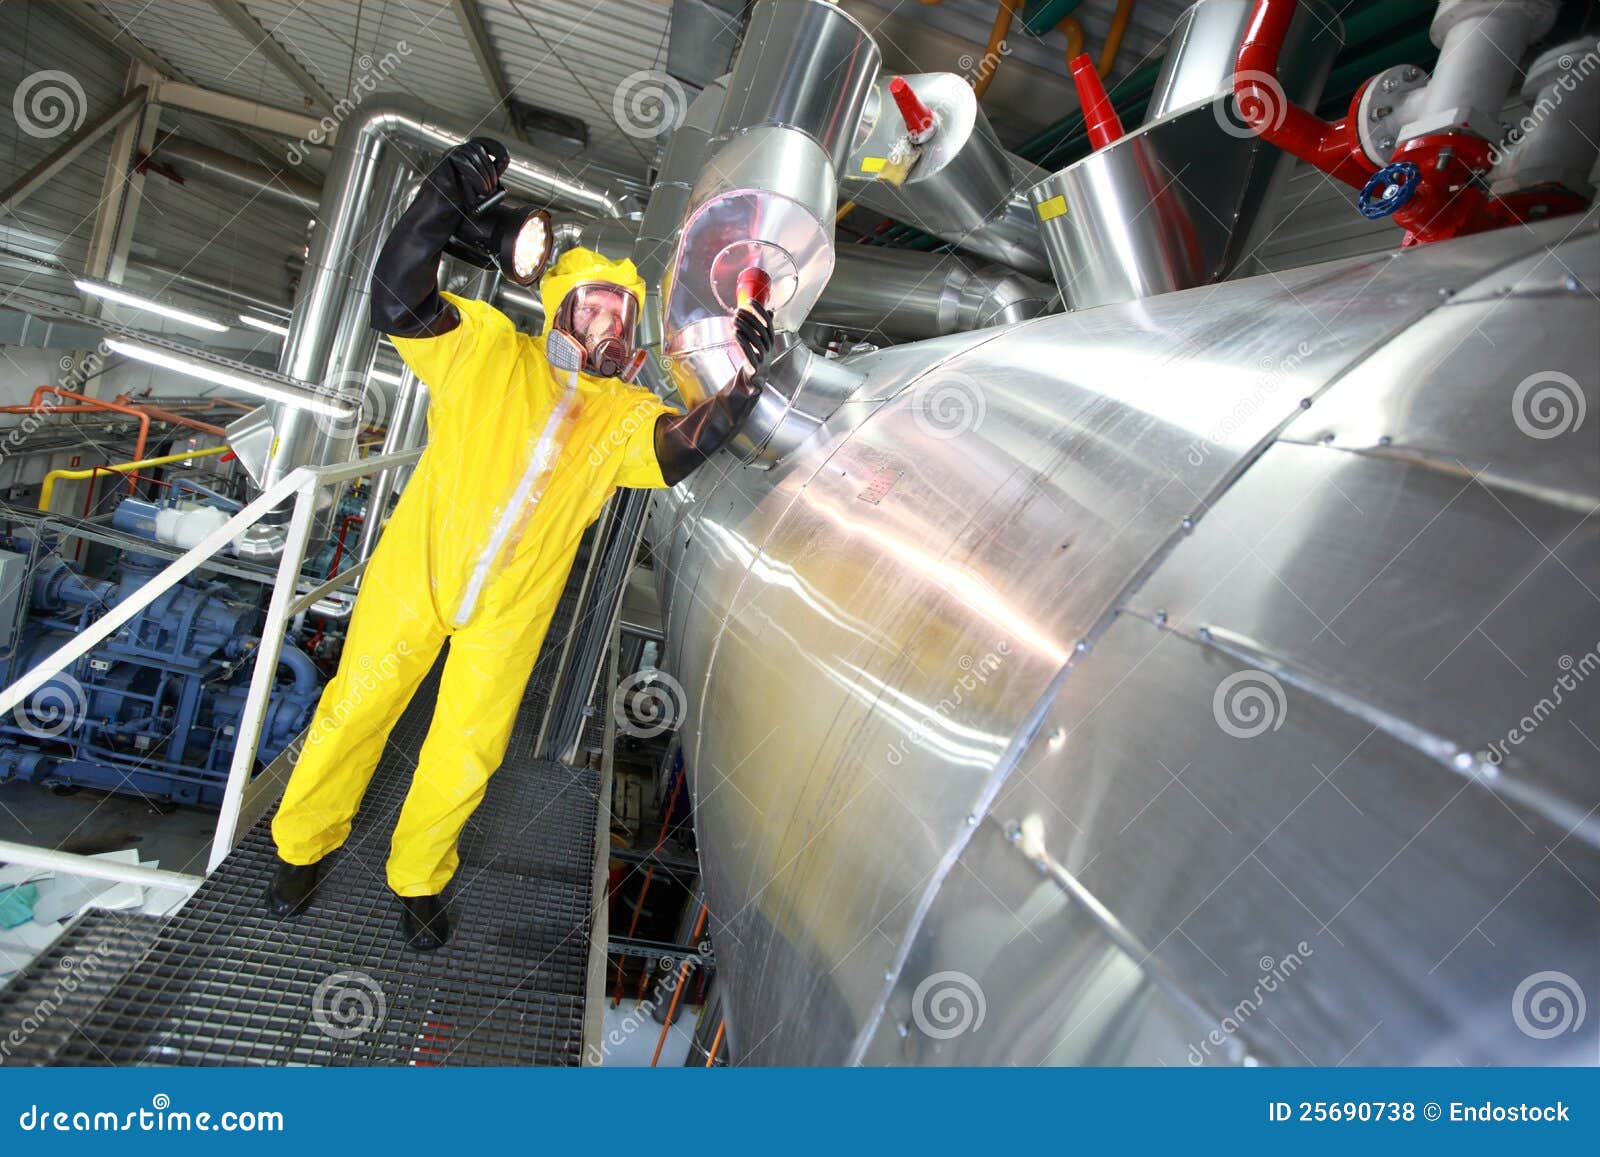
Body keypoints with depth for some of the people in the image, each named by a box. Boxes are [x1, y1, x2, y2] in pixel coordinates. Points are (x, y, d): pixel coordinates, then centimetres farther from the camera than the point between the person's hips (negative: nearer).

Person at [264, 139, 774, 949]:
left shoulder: (626, 414, -2)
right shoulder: (488, 348, -6)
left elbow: (681, 449, -20)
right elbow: (398, 303, -17)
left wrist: (742, 383, -36)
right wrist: (445, 200, -28)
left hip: (512, 610, 2)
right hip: (415, 574, -2)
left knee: (465, 754, 10)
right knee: (357, 709, 11)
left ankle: (417, 877, 34)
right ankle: (304, 844, 37)